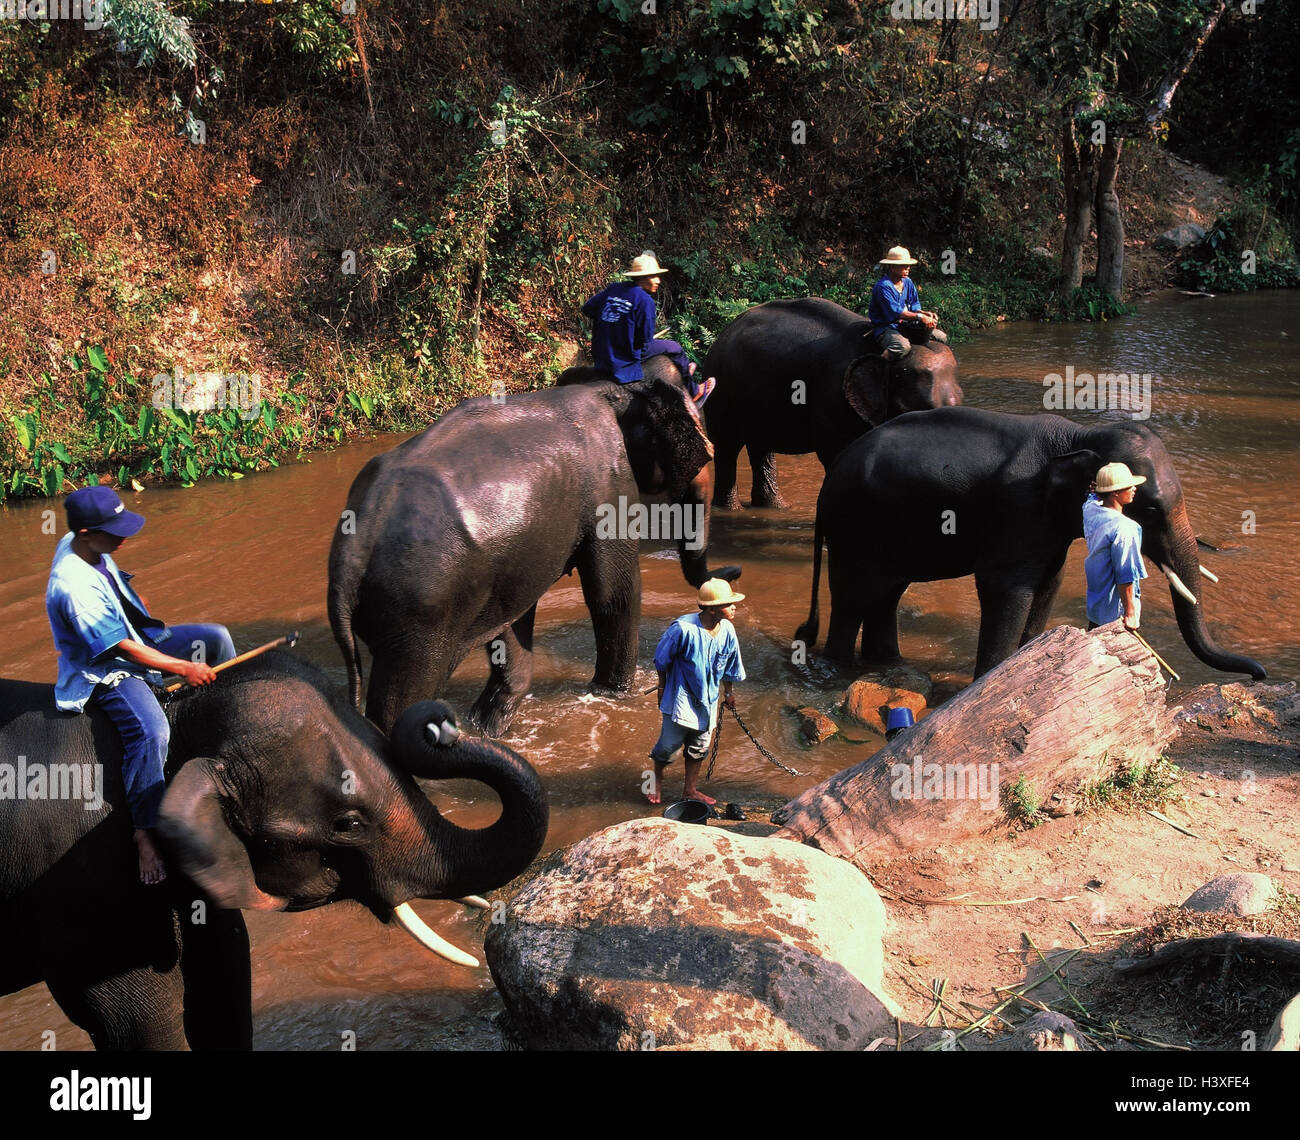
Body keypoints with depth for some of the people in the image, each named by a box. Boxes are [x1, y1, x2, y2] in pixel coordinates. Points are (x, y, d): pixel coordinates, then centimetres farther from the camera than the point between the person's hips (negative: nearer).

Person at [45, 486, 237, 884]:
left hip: (141, 639, 10)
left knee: (215, 637, 8)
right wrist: (183, 668, -22)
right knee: (150, 732, -32)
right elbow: (124, 649, -28)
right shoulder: (74, 587, -34)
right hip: (105, 672, -10)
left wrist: (140, 607, 21)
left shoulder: (76, 542, -7)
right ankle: (144, 834, -25)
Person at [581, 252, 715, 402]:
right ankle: (694, 392, 26)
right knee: (674, 348, 11)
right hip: (626, 358, -8)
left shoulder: (613, 289, 4)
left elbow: (587, 308, 8)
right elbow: (646, 337, -14)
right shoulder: (645, 301, -16)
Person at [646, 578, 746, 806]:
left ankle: (690, 790, 32)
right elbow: (662, 659, -8)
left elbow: (729, 666, 10)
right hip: (681, 696, -5)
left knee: (699, 746, 14)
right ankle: (657, 777, 32)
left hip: (708, 698, 5)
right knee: (670, 741, 1)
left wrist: (728, 692, 21)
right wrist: (662, 687, 2)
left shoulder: (727, 630, -8)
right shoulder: (683, 628, -24)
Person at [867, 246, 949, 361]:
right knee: (903, 346, -41)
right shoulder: (883, 286, -17)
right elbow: (895, 312, -24)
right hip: (885, 328, -8)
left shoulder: (908, 282, 10)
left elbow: (914, 306, 12)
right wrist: (920, 317, -27)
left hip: (906, 326, 9)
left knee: (942, 337, 4)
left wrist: (925, 313, -11)